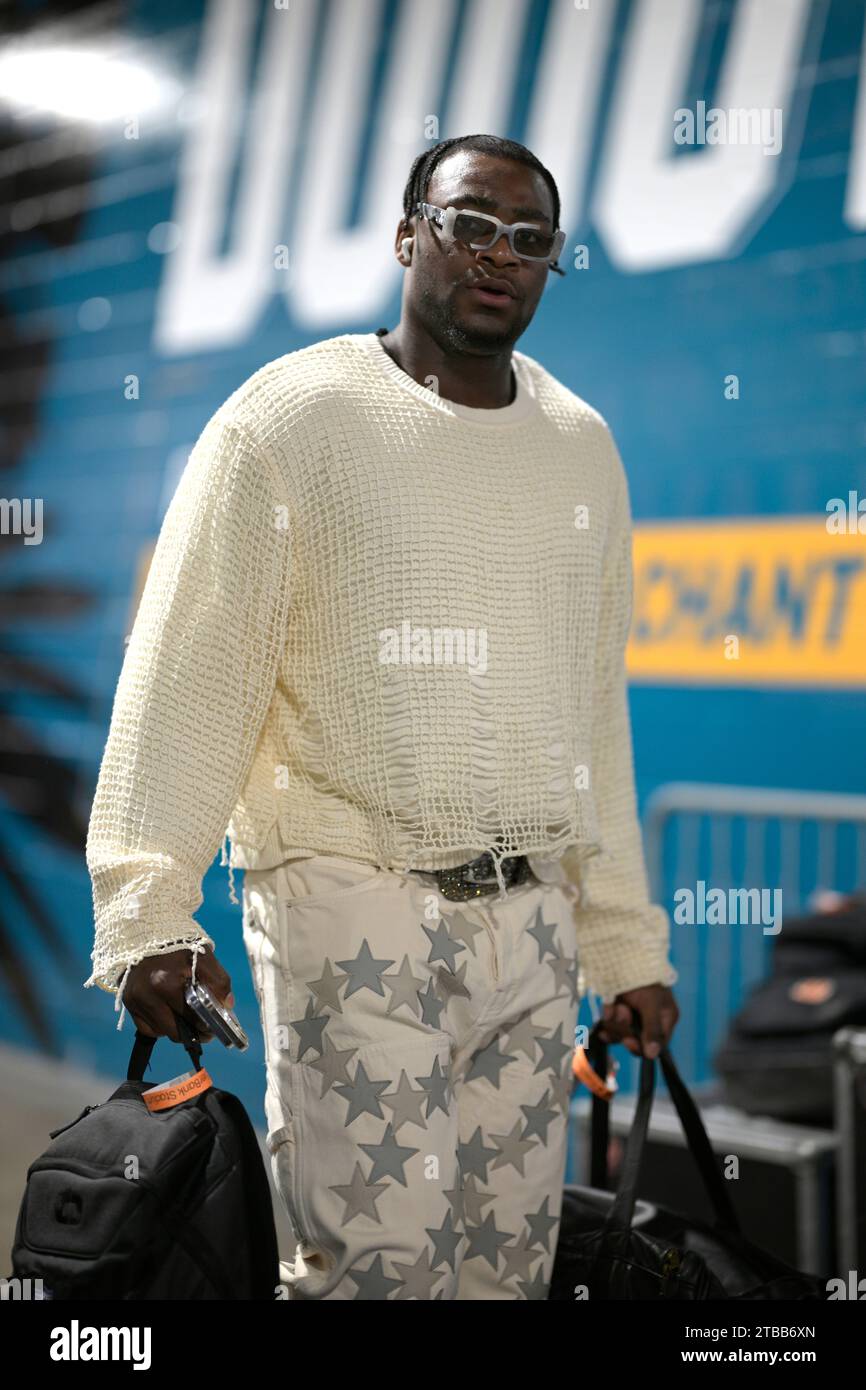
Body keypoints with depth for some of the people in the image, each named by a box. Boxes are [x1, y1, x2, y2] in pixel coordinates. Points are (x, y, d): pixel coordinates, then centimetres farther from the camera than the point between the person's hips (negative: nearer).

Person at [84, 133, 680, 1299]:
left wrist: (627, 945, 15)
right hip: (352, 908, -5)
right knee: (382, 1261, -10)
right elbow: (188, 675, -8)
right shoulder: (292, 417, -3)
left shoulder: (582, 447, 12)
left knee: (512, 1263, 9)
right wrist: (149, 912, -17)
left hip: (531, 918, 5)